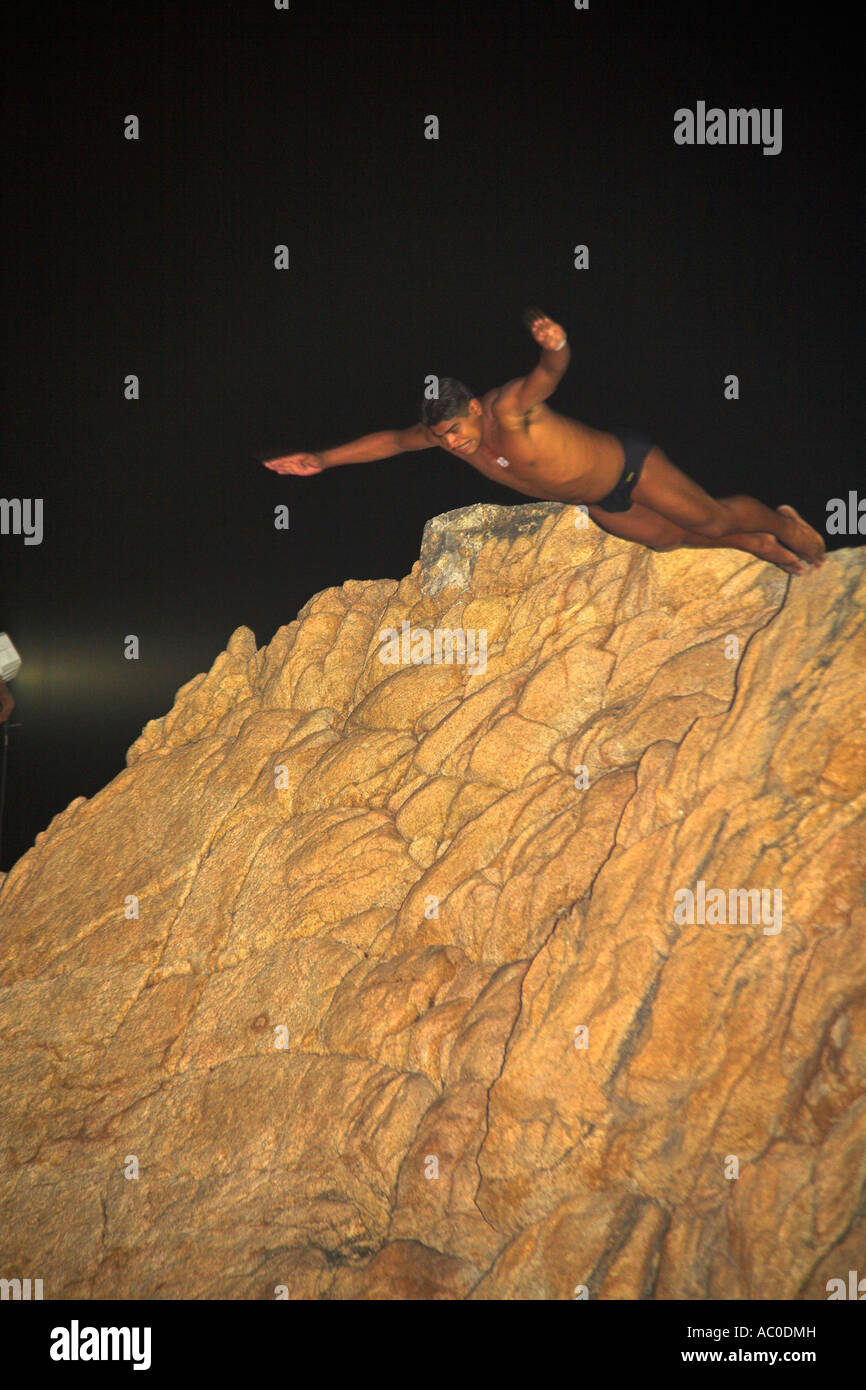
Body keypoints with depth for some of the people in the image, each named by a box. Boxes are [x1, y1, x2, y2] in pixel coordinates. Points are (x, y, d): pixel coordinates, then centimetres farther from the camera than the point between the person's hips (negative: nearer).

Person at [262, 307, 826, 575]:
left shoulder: (510, 406, -35)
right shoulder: (448, 433, -14)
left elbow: (552, 371, -55)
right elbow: (394, 439, 1)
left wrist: (555, 345, -79)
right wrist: (323, 459, -3)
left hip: (629, 464, -7)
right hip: (599, 503, 7)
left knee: (713, 518, 5)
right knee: (668, 538, 20)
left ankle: (783, 523, 34)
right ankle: (760, 547, 41)